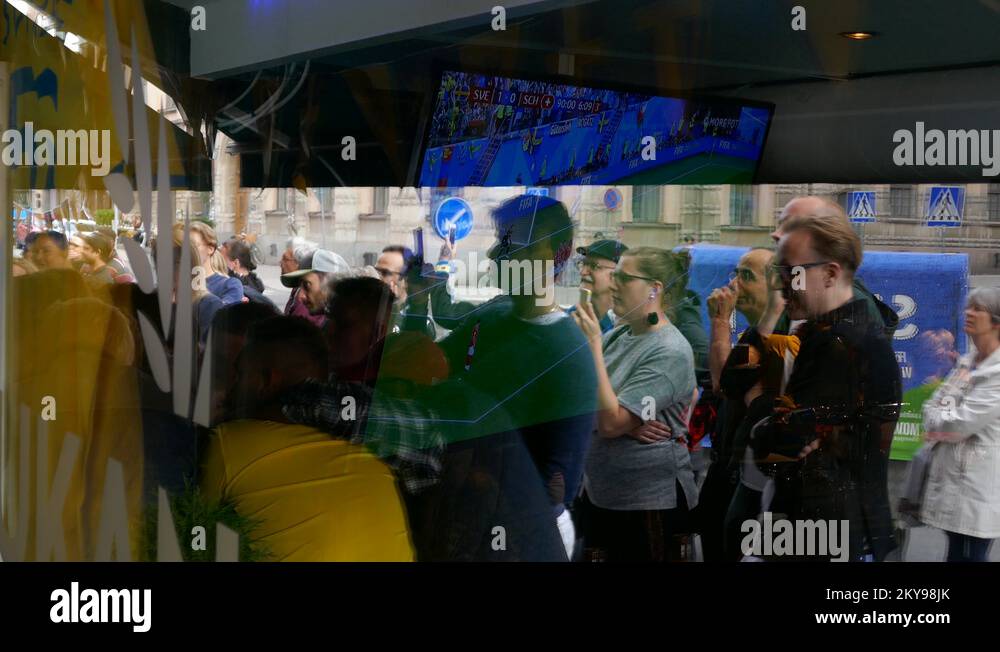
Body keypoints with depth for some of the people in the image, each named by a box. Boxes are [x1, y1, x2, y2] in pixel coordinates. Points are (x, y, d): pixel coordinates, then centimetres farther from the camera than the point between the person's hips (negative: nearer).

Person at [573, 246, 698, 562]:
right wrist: (625, 422, -17)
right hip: (601, 494, 7)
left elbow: (610, 422, -23)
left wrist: (593, 346, -20)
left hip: (649, 502, -7)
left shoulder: (670, 352, -17)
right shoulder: (617, 335, 4)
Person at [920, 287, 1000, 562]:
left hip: (975, 482, -8)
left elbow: (961, 422, -18)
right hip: (951, 472, 9)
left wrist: (934, 418, 1)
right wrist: (944, 429, -10)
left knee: (967, 556, -2)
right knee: (956, 553, 16)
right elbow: (933, 406, 11)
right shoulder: (966, 362, 13)